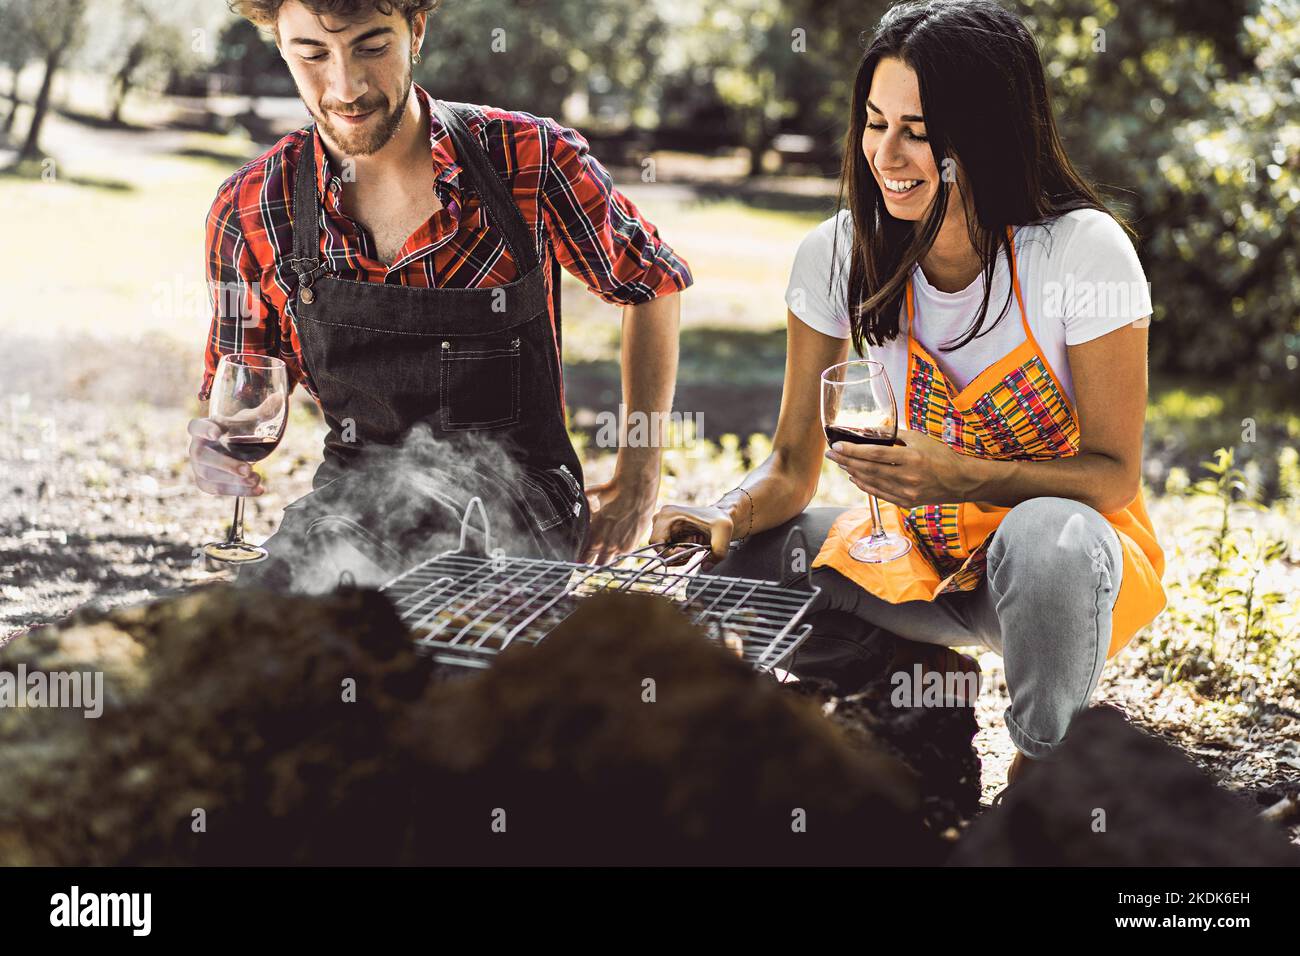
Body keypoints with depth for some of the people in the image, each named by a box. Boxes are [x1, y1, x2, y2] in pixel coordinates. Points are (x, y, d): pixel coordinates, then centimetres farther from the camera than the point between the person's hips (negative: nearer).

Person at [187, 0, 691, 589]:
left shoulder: (533, 161, -9)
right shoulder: (249, 211, -2)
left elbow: (655, 281, 10)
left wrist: (637, 479, 9)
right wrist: (215, 446, -14)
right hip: (354, 510, 3)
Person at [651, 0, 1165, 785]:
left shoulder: (1082, 251, -19)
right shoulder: (840, 255, -8)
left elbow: (1113, 473, -17)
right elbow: (794, 467, -3)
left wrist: (958, 475, -33)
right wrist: (729, 521, -26)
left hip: (1079, 554, -4)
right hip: (918, 556, 4)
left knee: (1044, 537, -39)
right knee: (698, 550, -12)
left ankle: (1045, 774, -10)